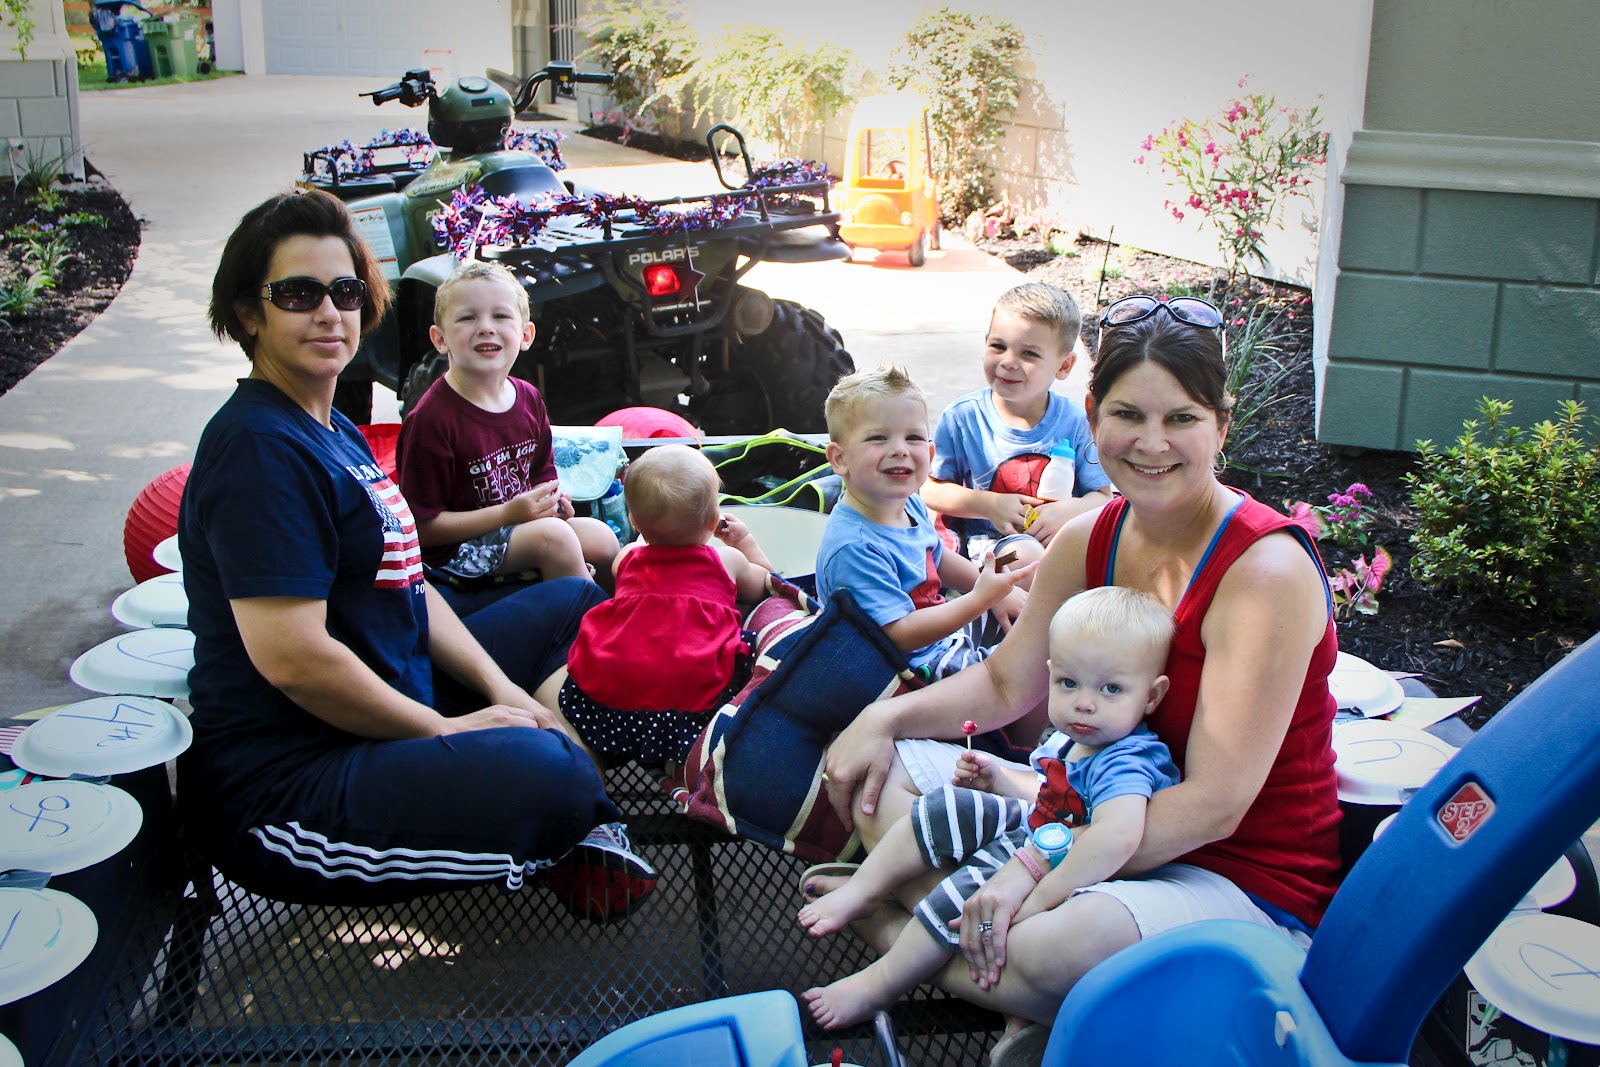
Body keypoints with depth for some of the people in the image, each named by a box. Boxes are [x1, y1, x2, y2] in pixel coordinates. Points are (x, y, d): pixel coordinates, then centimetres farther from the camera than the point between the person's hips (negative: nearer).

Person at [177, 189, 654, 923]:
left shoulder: (335, 432, 15)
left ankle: (584, 833, 3)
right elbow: (292, 657, -26)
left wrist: (498, 688, 2)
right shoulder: (259, 448, -19)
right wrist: (445, 729, -15)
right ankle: (578, 826, 1)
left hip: (385, 718, 12)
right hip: (278, 792, -11)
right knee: (543, 773, -37)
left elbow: (402, 587, 16)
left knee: (573, 603, 22)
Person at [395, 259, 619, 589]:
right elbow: (422, 528, -19)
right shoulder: (431, 419, -20)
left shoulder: (529, 399, 3)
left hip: (523, 523, 8)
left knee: (602, 538, -4)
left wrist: (552, 499, -5)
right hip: (457, 549, -8)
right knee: (553, 536, -26)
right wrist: (508, 513, -22)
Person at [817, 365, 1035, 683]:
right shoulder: (854, 548, -33)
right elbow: (901, 635, -33)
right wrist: (981, 598, -32)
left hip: (947, 625, 10)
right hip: (918, 661, -10)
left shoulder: (910, 505, -3)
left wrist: (995, 588, 7)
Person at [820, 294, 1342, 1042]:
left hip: (1248, 883, -7)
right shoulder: (1087, 543, -1)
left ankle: (887, 922, -10)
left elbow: (1213, 806, -25)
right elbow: (1005, 683, 12)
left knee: (1062, 949, -38)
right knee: (873, 768, 1)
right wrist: (884, 719, -4)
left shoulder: (1267, 569, -22)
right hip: (1116, 821, 7)